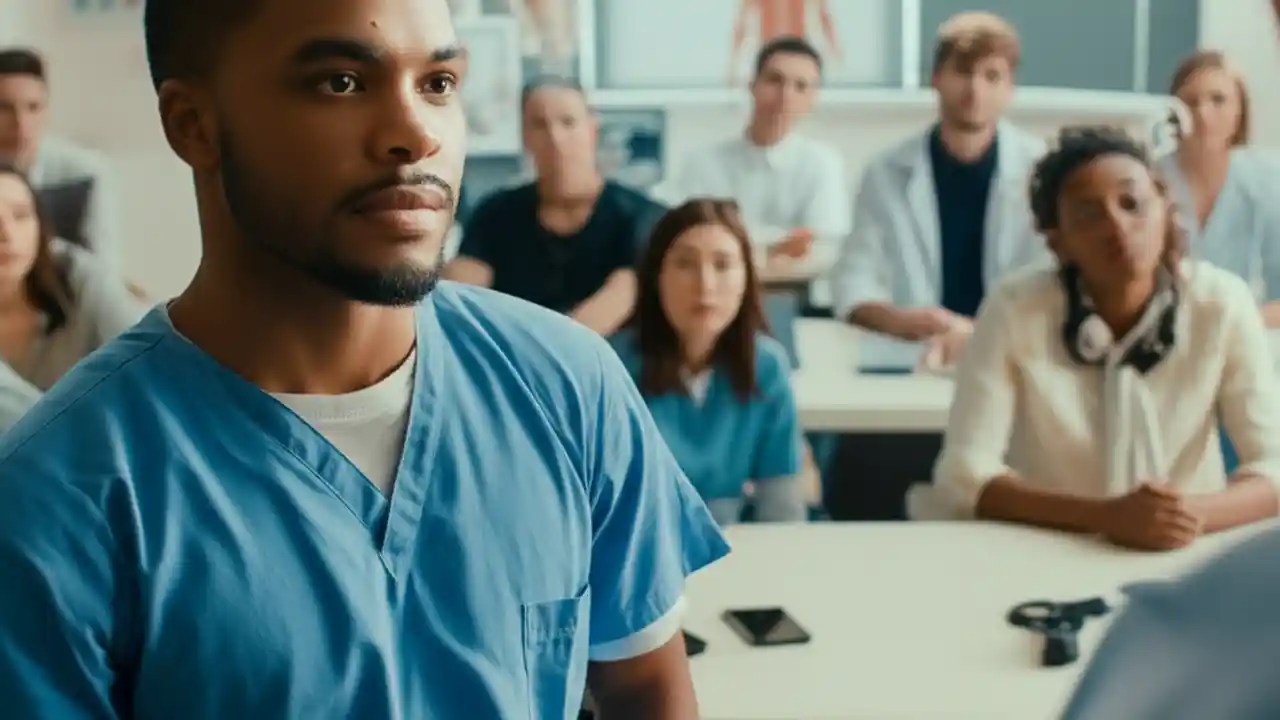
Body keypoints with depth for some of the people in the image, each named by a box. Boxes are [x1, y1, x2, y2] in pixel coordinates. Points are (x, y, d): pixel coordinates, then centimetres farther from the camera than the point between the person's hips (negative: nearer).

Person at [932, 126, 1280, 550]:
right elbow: (964, 472, -15)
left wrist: (1195, 514, -26)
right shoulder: (1015, 310, -11)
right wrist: (1106, 517, -27)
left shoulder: (1222, 304, -7)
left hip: (1188, 557, 1)